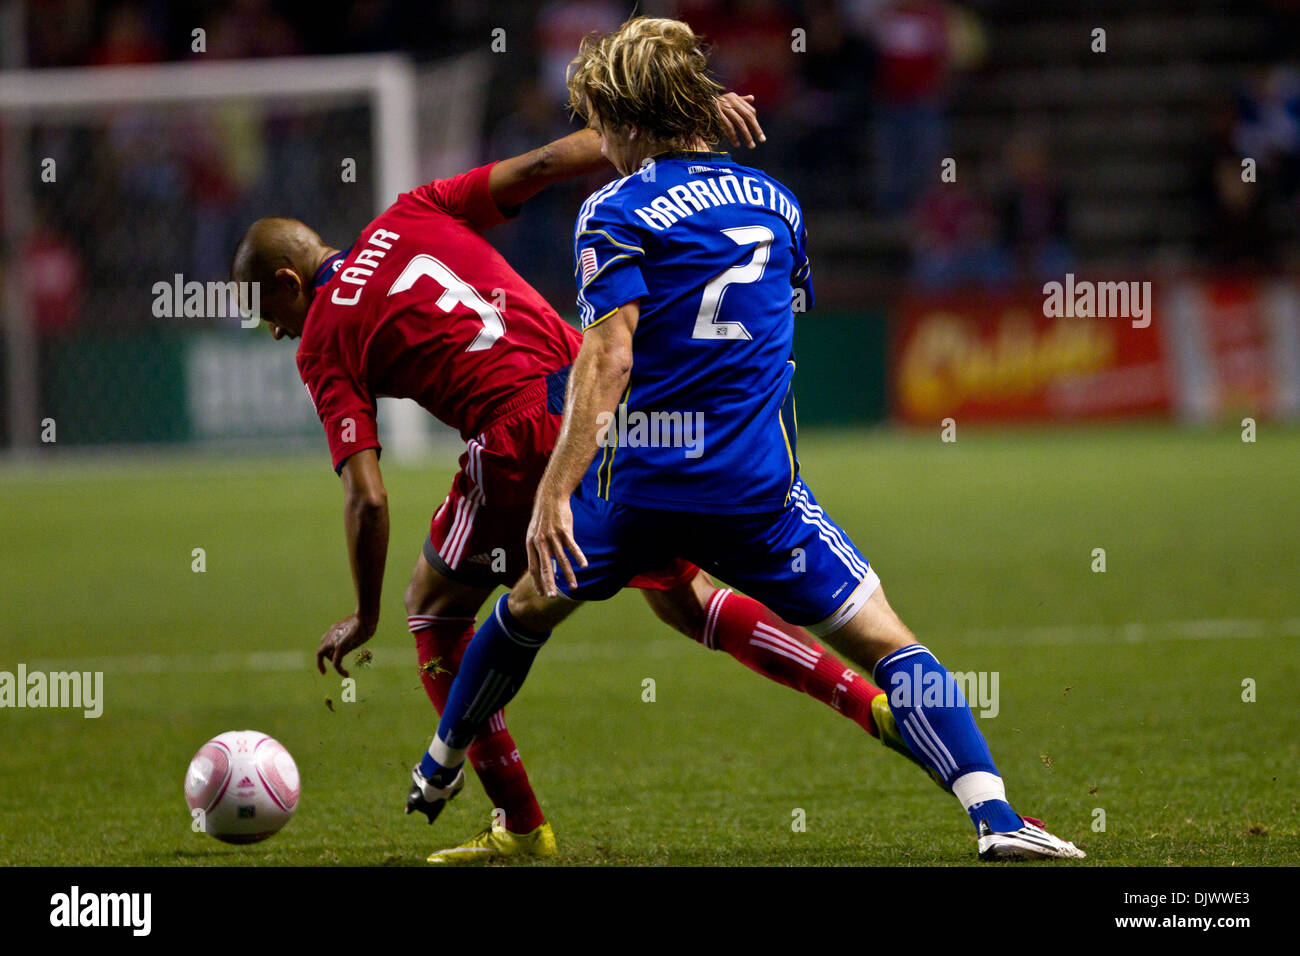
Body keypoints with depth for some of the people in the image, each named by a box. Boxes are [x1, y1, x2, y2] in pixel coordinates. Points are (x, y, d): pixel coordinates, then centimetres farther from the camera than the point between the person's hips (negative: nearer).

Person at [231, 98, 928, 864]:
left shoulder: (324, 344, 5)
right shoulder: (410, 219, 18)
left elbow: (368, 499, -2)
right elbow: (542, 165, 9)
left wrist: (365, 618, 11)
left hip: (524, 441, -6)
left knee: (435, 607, 17)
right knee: (684, 596, 22)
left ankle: (523, 826, 12)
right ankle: (872, 704, 12)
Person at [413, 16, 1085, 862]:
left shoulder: (619, 213, -4)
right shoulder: (776, 202, 10)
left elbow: (608, 358, -16)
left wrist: (555, 493, -20)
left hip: (641, 479, -1)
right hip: (759, 488, 1)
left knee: (532, 605, 25)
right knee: (884, 640, -1)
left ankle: (439, 769, 43)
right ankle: (993, 813, -19)